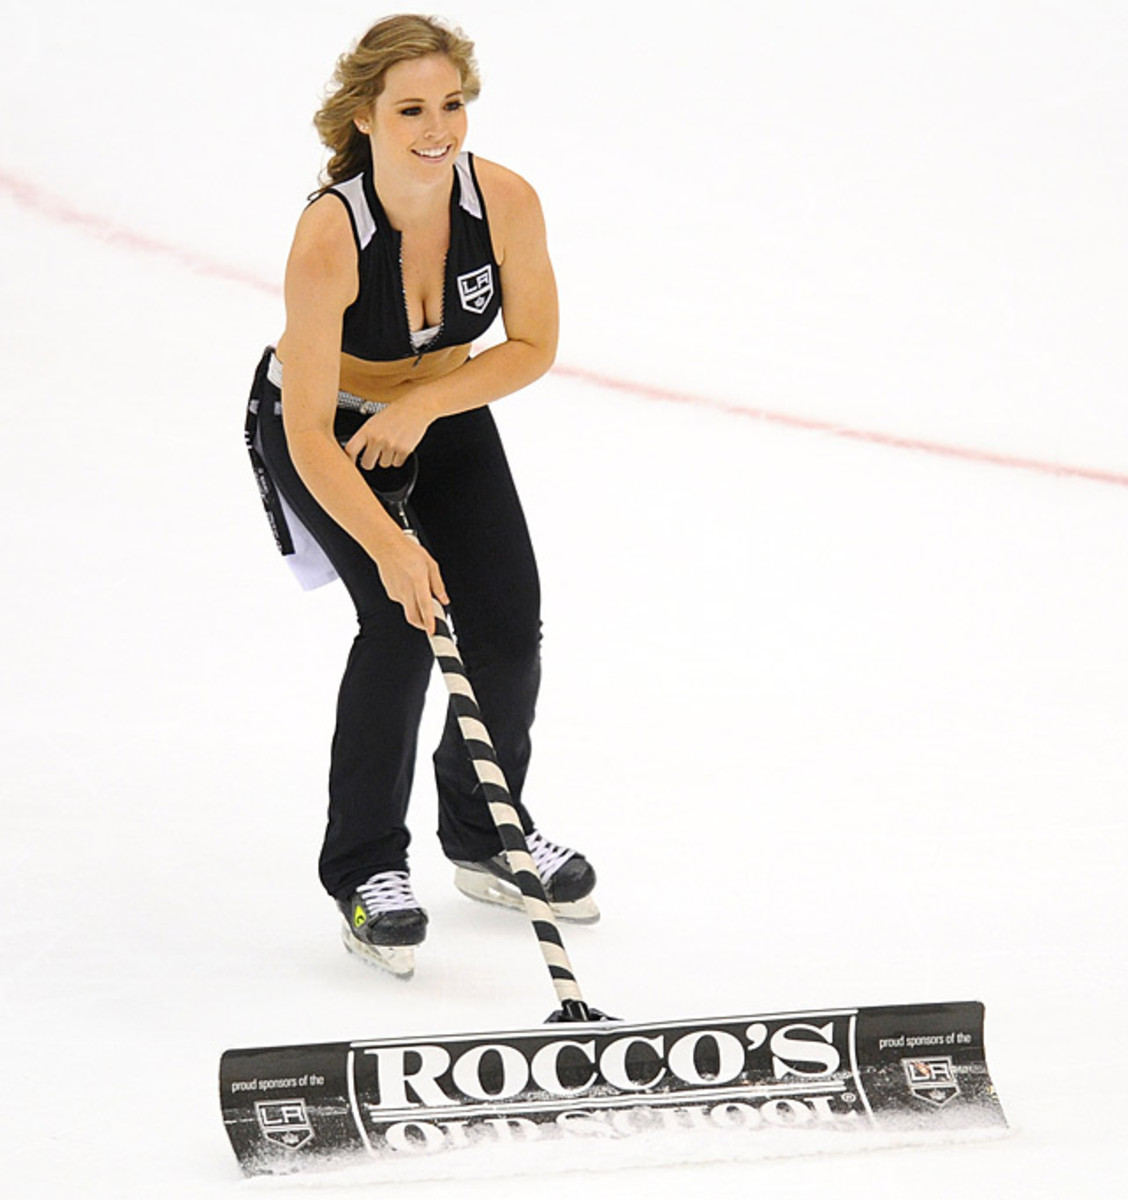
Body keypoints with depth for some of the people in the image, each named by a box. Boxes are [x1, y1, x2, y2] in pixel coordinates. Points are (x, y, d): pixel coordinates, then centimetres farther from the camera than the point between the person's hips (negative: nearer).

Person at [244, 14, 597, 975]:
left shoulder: (506, 202, -23)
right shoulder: (330, 233, -34)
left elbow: (534, 347, -8)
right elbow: (310, 434, -33)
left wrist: (424, 404, -22)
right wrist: (389, 547, -43)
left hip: (446, 418, 4)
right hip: (324, 430, -4)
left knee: (509, 624, -1)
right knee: (403, 618, -19)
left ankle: (486, 835, 25)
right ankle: (365, 869, -3)